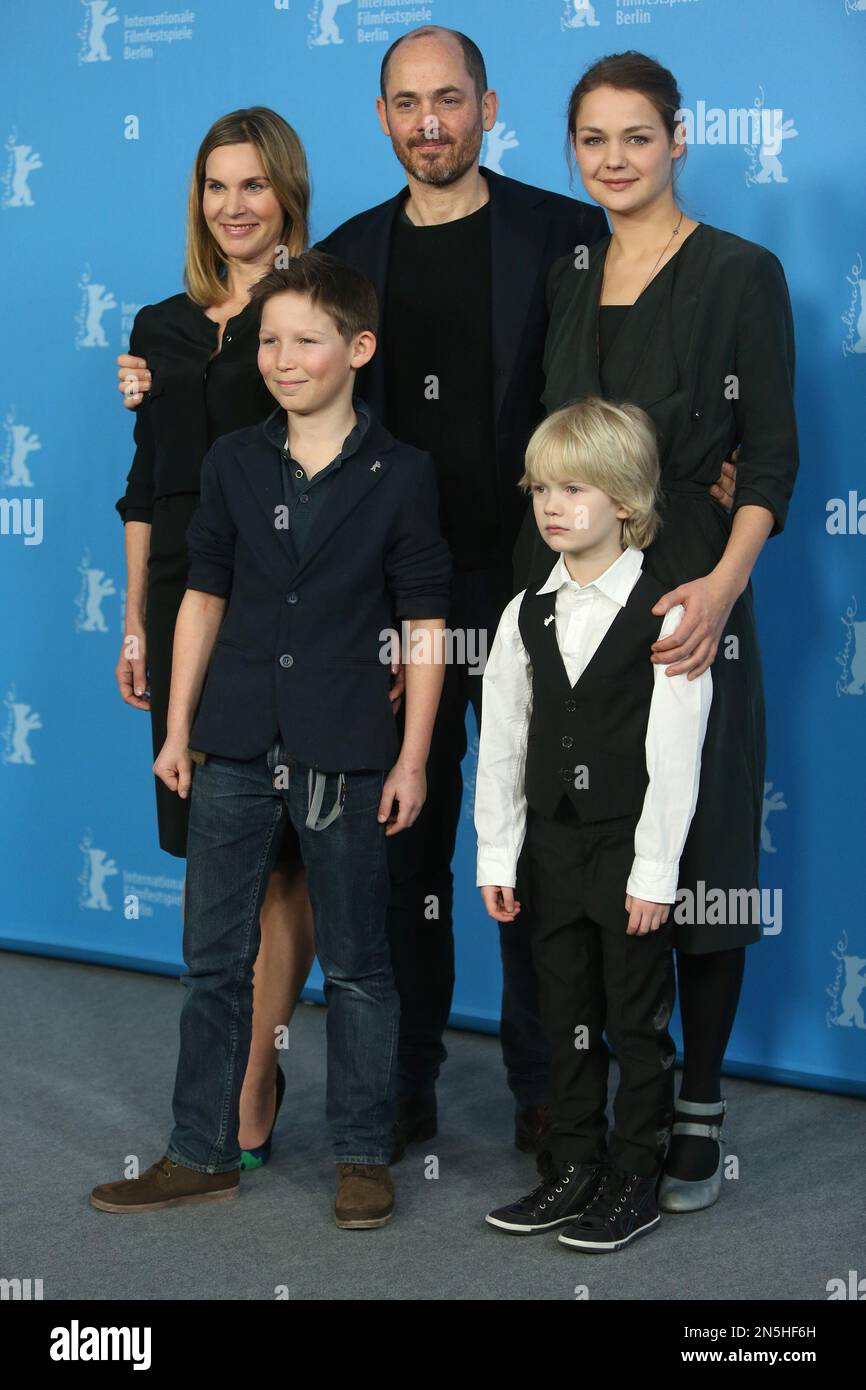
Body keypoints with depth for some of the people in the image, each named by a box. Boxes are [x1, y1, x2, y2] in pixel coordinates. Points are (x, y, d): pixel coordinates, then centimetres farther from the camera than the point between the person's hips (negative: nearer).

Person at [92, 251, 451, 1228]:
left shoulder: (400, 475, -3)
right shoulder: (234, 461, 5)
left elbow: (424, 623, -2)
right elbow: (204, 596, 9)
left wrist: (413, 757, -5)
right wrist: (178, 729, 6)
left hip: (346, 754, -3)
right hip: (235, 746, 3)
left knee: (354, 964, 7)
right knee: (214, 959, 9)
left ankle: (362, 1156, 20)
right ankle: (202, 1154, 20)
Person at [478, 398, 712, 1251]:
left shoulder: (666, 617, -9)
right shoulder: (527, 616, 5)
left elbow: (674, 756, -11)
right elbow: (501, 743, 6)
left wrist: (655, 872, -13)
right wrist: (497, 857, 3)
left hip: (631, 846, -5)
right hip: (552, 844, 5)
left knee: (638, 1022, 5)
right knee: (567, 1019, 13)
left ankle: (633, 1181, 16)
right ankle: (573, 1172, 24)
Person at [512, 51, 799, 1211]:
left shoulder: (740, 274, -2)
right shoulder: (565, 279, 12)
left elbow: (771, 452, -7)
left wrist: (723, 583, -21)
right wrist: (530, 596, 7)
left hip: (683, 603, -4)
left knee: (696, 852, 0)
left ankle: (698, 1113, 11)